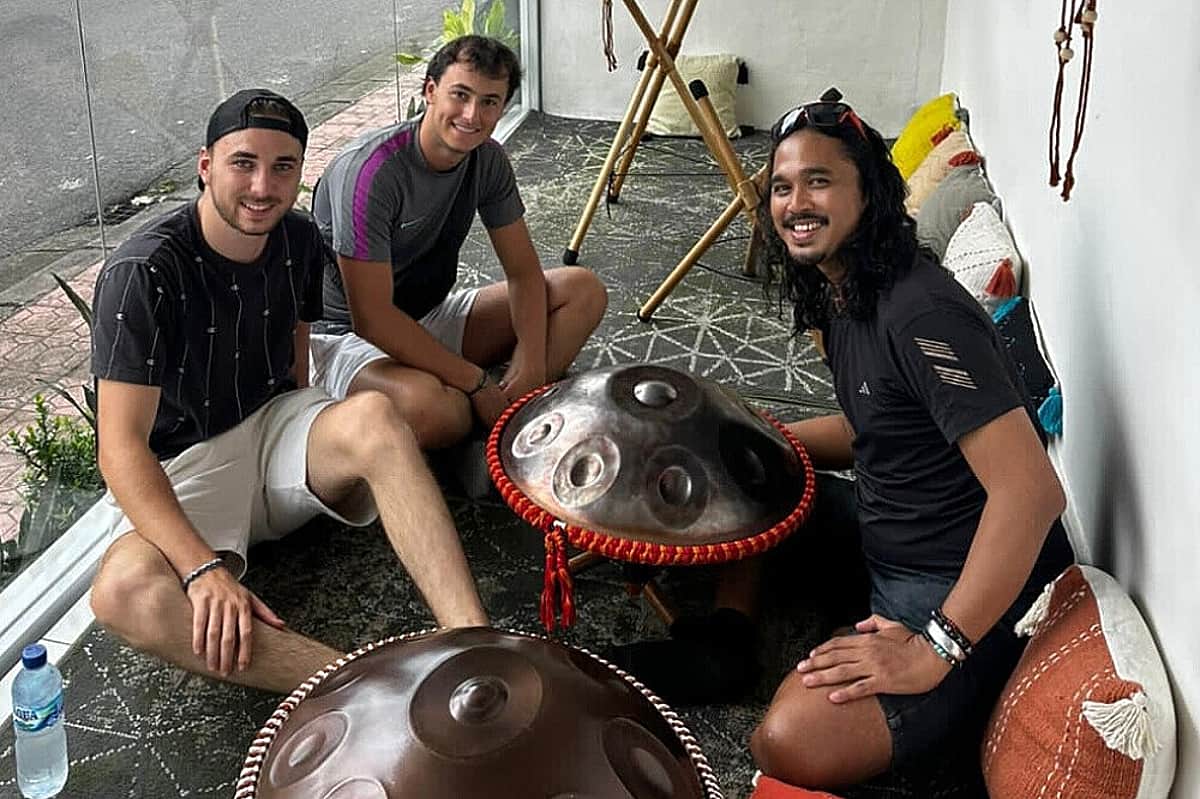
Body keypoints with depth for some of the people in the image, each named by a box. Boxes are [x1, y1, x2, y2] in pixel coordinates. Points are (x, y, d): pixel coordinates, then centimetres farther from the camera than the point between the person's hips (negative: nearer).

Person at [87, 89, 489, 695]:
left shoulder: (298, 241, 1)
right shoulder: (142, 273, -19)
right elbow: (121, 447, -24)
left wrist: (313, 443, 0)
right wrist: (204, 568, -36)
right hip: (183, 467, -4)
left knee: (374, 415, -31)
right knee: (122, 593, -37)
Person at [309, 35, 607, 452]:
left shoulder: (488, 160, -4)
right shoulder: (371, 170, -27)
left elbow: (523, 271, -1)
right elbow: (371, 318, -28)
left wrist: (531, 368, -19)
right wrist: (479, 383, -26)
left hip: (431, 318, 8)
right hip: (349, 336, -7)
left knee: (583, 290, -5)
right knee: (433, 408, -41)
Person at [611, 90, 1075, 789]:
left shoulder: (922, 313, -26)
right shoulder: (839, 296, 5)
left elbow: (1033, 491, -31)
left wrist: (934, 650, -29)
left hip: (968, 588, -10)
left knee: (792, 745, -28)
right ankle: (725, 638, 6)